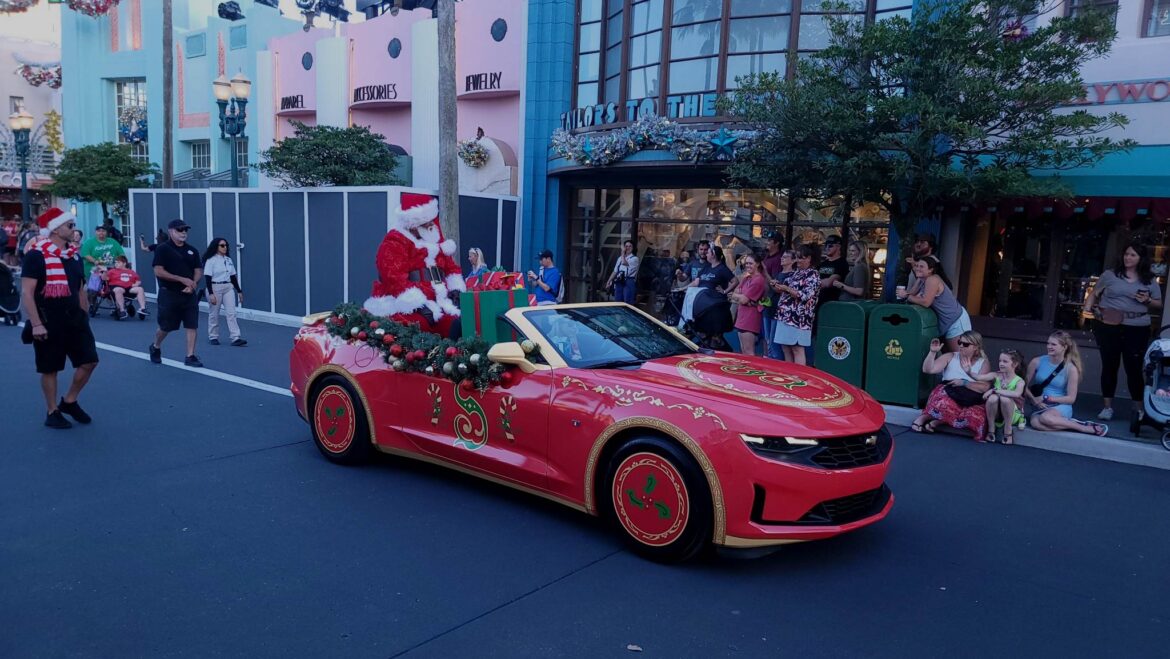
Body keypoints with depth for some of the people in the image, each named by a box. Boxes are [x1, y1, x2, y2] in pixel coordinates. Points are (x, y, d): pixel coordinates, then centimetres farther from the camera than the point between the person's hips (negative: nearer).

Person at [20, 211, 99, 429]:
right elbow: (27, 292, -15)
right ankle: (52, 413, 18)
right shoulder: (36, 255, -12)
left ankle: (69, 401, 24)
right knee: (50, 369, 4)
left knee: (89, 361, 4)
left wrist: (85, 317, 17)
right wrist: (36, 324, -20)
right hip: (48, 321, -6)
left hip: (74, 318, 6)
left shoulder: (74, 255, 10)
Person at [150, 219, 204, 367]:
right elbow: (158, 272, -12)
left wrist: (193, 284, -9)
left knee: (193, 325, -3)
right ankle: (155, 347, 34)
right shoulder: (162, 249, -5)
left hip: (188, 294, 4)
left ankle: (190, 356, 3)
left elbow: (198, 271, 10)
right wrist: (183, 279, -16)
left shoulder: (192, 250, 10)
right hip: (169, 294, -4)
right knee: (165, 327, 6)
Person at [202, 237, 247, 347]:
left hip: (228, 288, 5)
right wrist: (210, 293, -19)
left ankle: (236, 338, -11)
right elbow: (207, 278, -12)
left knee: (231, 313, -5)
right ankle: (213, 337, 21)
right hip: (215, 288, -5)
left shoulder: (228, 260, 11)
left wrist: (239, 291, 15)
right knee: (214, 314, 7)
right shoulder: (211, 260, -7)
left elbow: (233, 276, 15)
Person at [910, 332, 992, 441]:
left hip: (971, 401, 1)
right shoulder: (950, 357, 8)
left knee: (976, 415, -33)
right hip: (946, 393, -1)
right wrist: (933, 352, -12)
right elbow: (928, 370, -2)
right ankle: (923, 417, -17)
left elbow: (985, 387, -6)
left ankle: (936, 422, -24)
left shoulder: (983, 363, 7)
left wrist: (964, 383, -13)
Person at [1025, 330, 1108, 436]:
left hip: (1061, 406, -2)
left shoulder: (1070, 369, -5)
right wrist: (1034, 400, -11)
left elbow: (1071, 398, -2)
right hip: (1040, 407, 2)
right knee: (1035, 422, -35)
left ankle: (1082, 426, -16)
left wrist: (1046, 398, -10)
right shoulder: (1037, 362, 1)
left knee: (1045, 418, -39)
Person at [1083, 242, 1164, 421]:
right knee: (1109, 366, 7)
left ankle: (1139, 410, 9)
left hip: (1137, 330, 0)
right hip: (1109, 327, 0)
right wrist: (1088, 305, -6)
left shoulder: (1150, 281, 8)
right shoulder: (1110, 275, 4)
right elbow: (1094, 293, 12)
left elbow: (1159, 304, 12)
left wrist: (1147, 301, -8)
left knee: (1134, 368, 0)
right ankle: (1107, 406, 15)